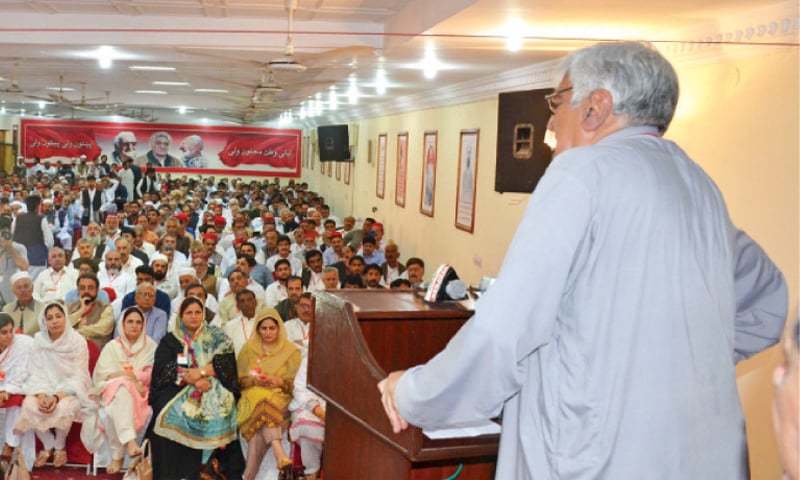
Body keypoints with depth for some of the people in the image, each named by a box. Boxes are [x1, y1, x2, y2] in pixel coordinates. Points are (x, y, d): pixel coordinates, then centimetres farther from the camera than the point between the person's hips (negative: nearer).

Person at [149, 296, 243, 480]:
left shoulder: (217, 338, 13)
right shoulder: (169, 340, 13)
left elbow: (226, 363, -1)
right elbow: (163, 368, -2)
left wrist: (202, 372, -16)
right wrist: (191, 379, -15)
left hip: (212, 387, 0)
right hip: (178, 389, 0)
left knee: (217, 408, -31)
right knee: (174, 411, -30)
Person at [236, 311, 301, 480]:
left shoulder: (291, 351, 10)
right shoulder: (248, 349, 16)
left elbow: (296, 383, 4)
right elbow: (239, 379, 11)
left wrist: (278, 381, -16)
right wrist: (255, 380, -11)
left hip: (280, 398, 0)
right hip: (252, 397, 1)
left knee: (262, 418, -34)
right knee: (261, 403, -36)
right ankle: (280, 454, -51)